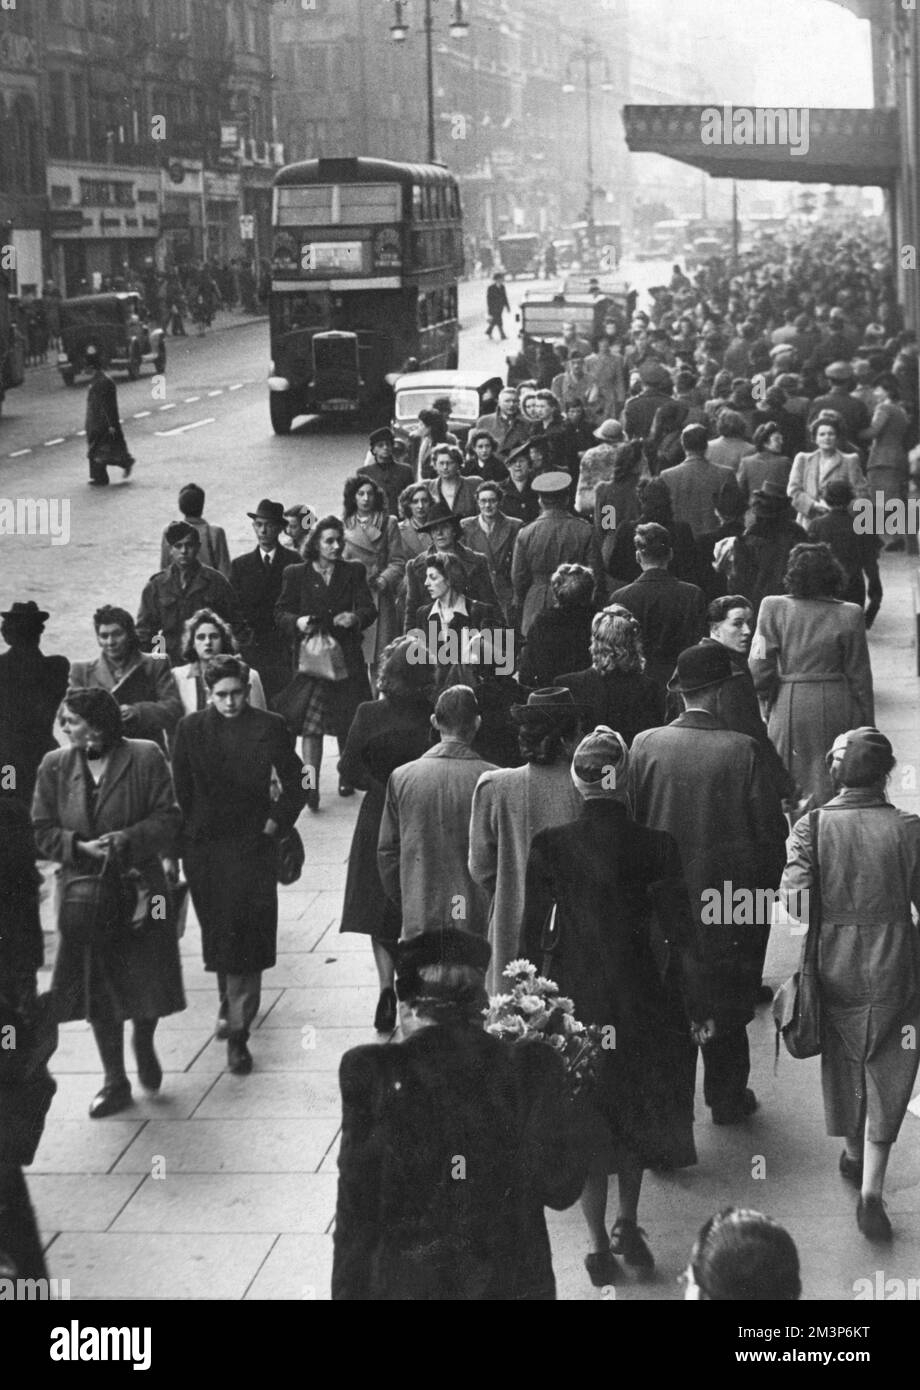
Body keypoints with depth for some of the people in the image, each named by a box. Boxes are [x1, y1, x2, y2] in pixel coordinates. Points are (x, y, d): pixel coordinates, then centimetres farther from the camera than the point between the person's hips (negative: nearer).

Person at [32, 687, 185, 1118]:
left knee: (149, 980, 3)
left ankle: (144, 1045, 37)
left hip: (141, 887, -2)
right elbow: (41, 831, 0)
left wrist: (127, 840, -21)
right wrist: (80, 847, -16)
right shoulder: (54, 766, 0)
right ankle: (115, 1084, 21)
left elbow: (168, 818, -7)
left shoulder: (145, 757, -8)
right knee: (99, 988, 8)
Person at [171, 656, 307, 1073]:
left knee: (246, 939, -7)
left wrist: (277, 821, -5)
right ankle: (230, 1003, 38)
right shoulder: (191, 729, 1)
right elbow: (180, 789, 5)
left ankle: (238, 1031, -5)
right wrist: (182, 838, 1)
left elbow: (294, 782, 5)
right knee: (216, 932, 14)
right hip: (204, 847, 2)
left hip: (253, 846, -2)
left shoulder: (269, 727, -3)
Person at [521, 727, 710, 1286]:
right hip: (639, 998, 0)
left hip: (573, 995, 0)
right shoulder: (655, 846, -13)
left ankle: (600, 1243, 17)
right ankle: (628, 1225, 27)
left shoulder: (550, 846, -12)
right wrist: (698, 1007, 1)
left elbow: (533, 933, -6)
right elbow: (682, 933, -9)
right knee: (637, 1108, 23)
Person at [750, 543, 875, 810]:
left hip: (790, 707, 0)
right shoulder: (850, 615, -5)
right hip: (837, 706, 0)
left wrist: (767, 699, 11)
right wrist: (868, 723, 10)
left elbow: (759, 670, -7)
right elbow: (860, 676, 1)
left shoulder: (773, 608, -7)